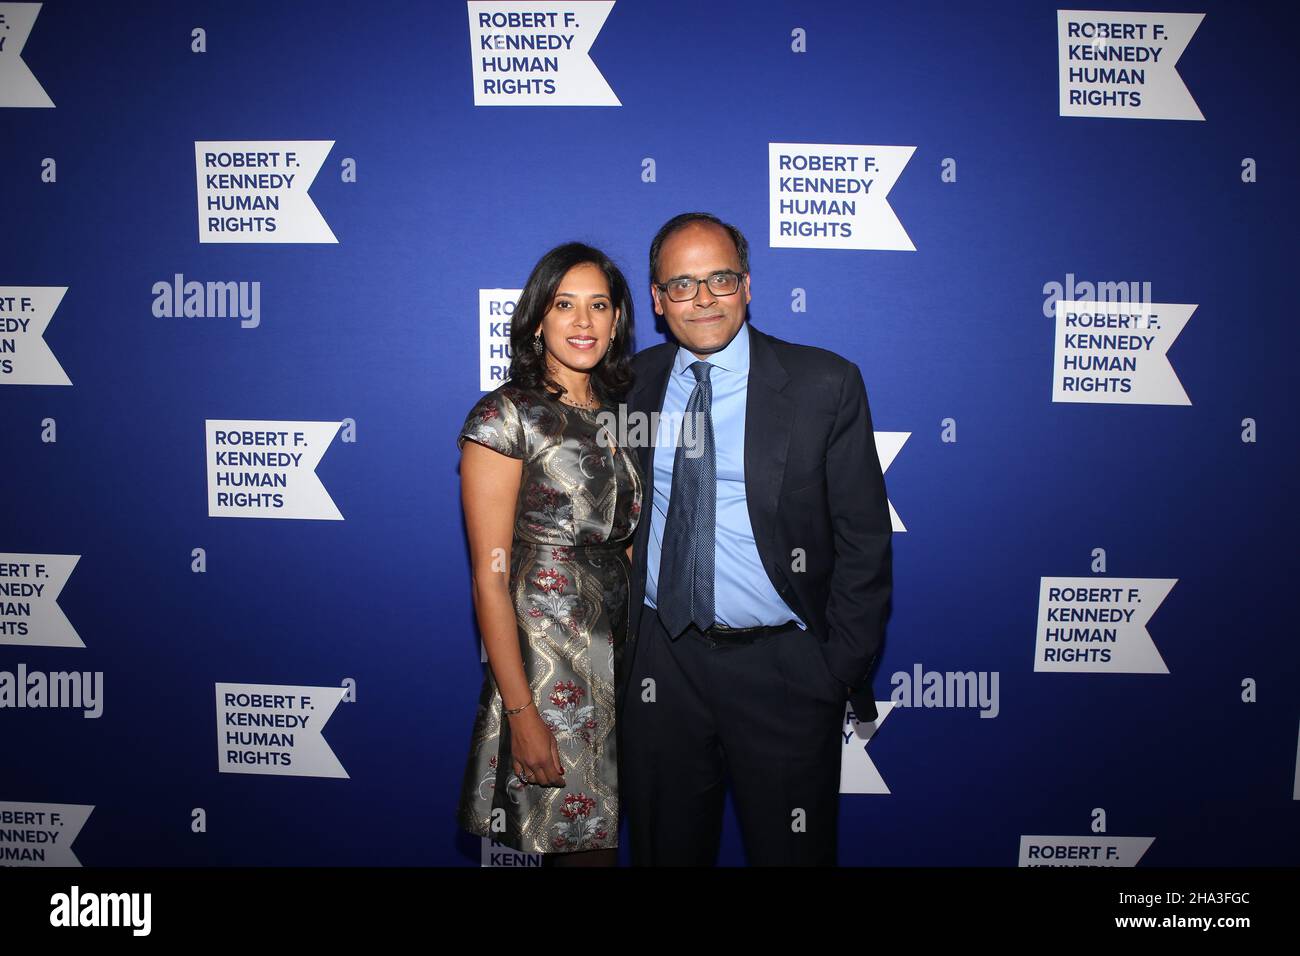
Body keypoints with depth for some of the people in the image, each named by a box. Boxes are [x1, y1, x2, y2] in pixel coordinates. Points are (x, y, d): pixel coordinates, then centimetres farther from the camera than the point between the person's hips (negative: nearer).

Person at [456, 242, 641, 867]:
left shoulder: (618, 415, 10)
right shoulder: (505, 416, -9)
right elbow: (490, 579, -13)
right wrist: (521, 714, -16)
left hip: (622, 650, 6)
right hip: (547, 659, -6)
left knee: (600, 835, 15)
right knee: (581, 844, 4)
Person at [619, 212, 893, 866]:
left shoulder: (824, 385, -8)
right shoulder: (634, 383, 2)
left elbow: (863, 539, -5)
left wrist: (842, 670, -8)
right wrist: (620, 638, 4)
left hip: (782, 670, -2)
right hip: (660, 663, 3)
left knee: (792, 850, 14)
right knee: (666, 848, 19)